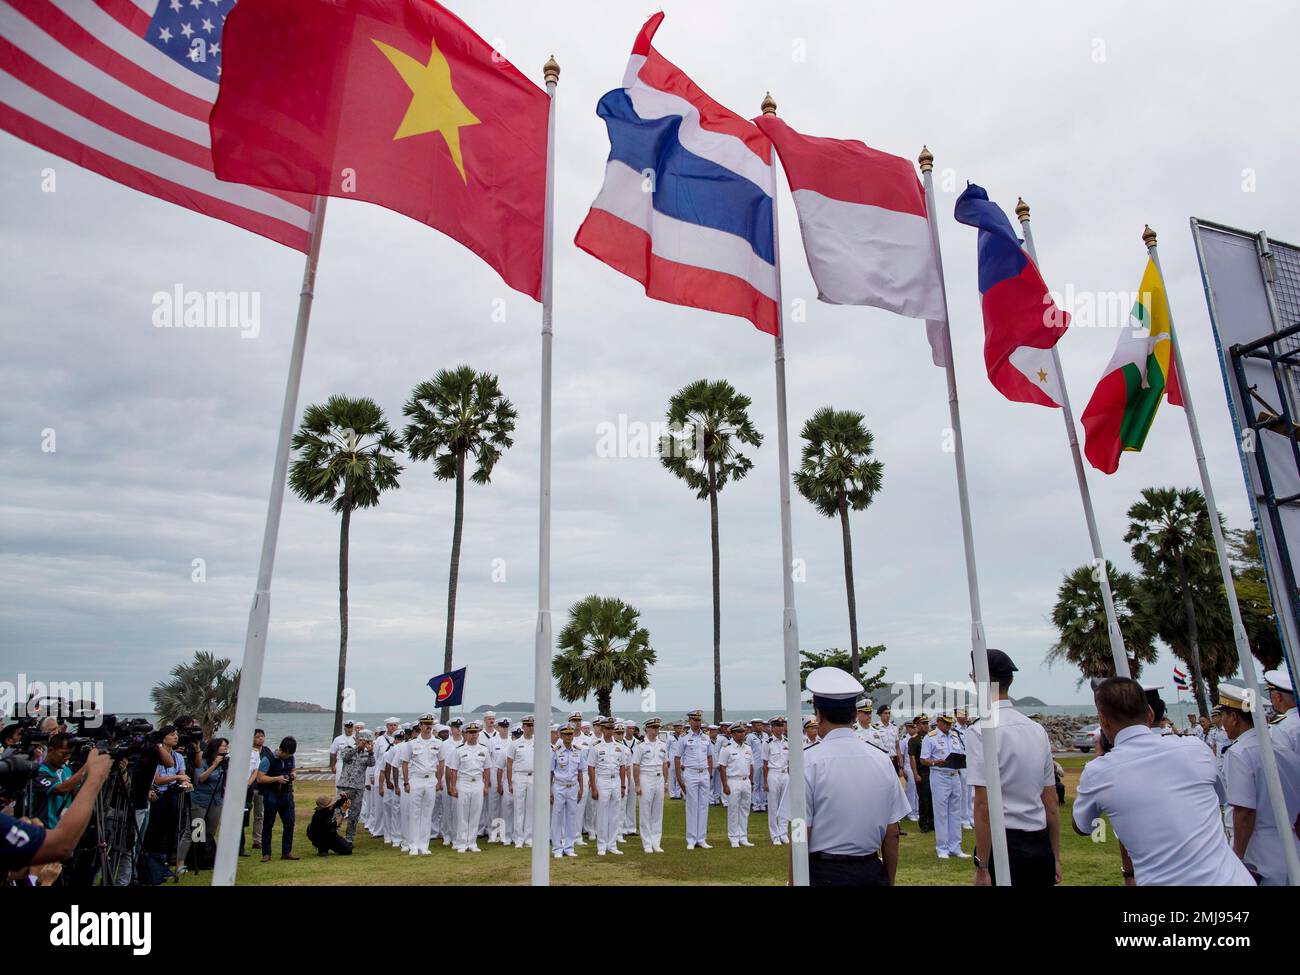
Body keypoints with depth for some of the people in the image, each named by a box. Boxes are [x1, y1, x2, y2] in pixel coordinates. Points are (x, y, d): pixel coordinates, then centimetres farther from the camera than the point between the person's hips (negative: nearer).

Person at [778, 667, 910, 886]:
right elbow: (892, 834, 5)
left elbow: (800, 837, -12)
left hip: (824, 874, -4)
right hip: (873, 873, 4)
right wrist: (889, 880, 16)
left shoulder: (809, 761, -11)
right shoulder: (882, 759, 1)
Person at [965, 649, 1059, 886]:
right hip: (1041, 846, 6)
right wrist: (1055, 857, 19)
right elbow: (1051, 802, 12)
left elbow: (983, 805, -17)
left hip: (1002, 843, -6)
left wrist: (982, 867, -12)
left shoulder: (981, 731, -14)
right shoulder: (1037, 729, 7)